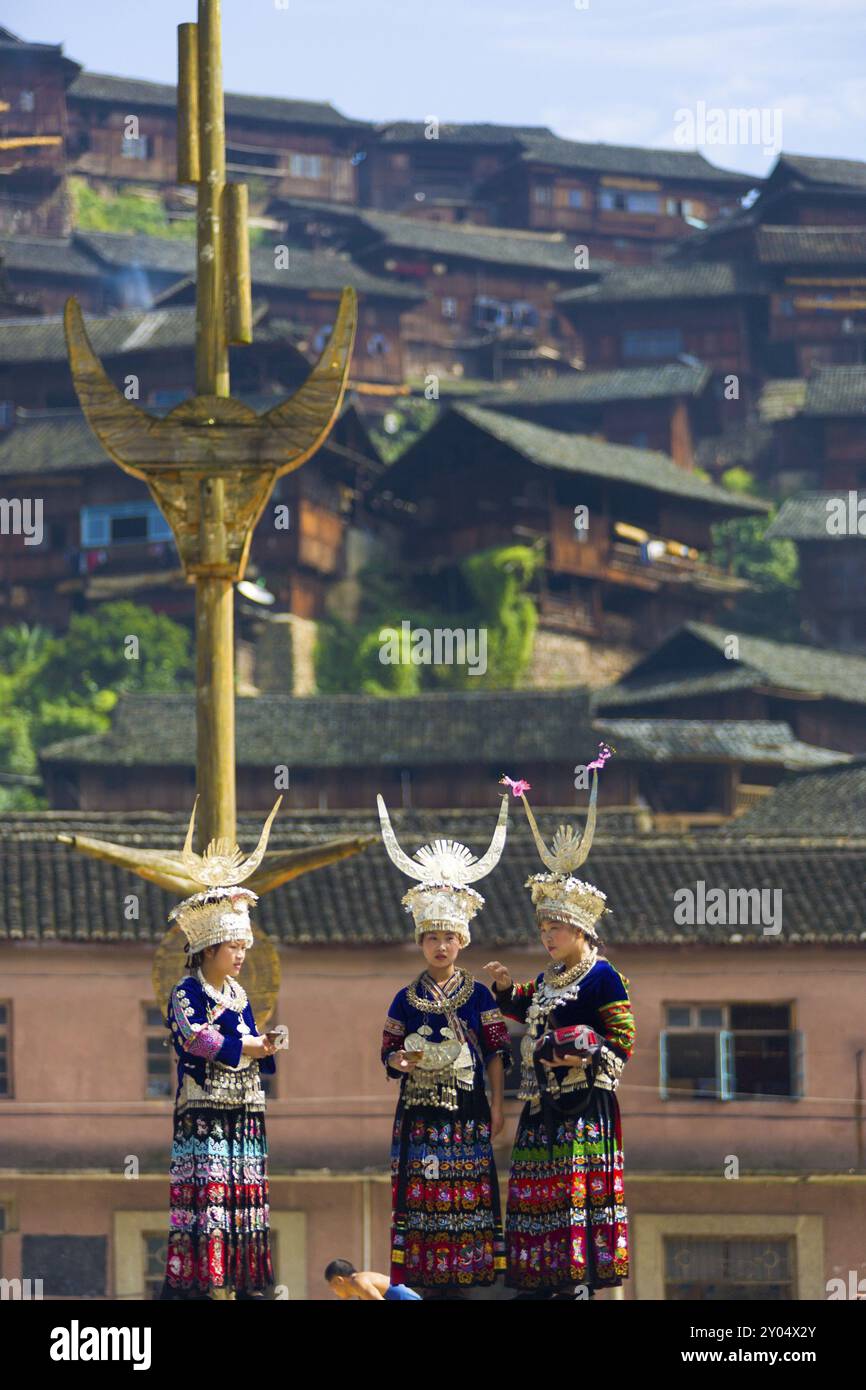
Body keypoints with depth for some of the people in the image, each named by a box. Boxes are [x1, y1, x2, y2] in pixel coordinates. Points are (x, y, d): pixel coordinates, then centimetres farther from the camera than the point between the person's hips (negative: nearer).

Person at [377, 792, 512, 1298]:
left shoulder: (479, 995, 3)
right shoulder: (406, 999, 8)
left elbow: (496, 1051, 4)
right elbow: (389, 1051, 11)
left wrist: (497, 1104, -1)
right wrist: (399, 1061, -12)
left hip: (467, 1109, -1)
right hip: (420, 1111, 1)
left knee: (466, 1195, -4)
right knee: (422, 1193, -2)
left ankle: (462, 1276, 1)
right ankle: (428, 1279, 1)